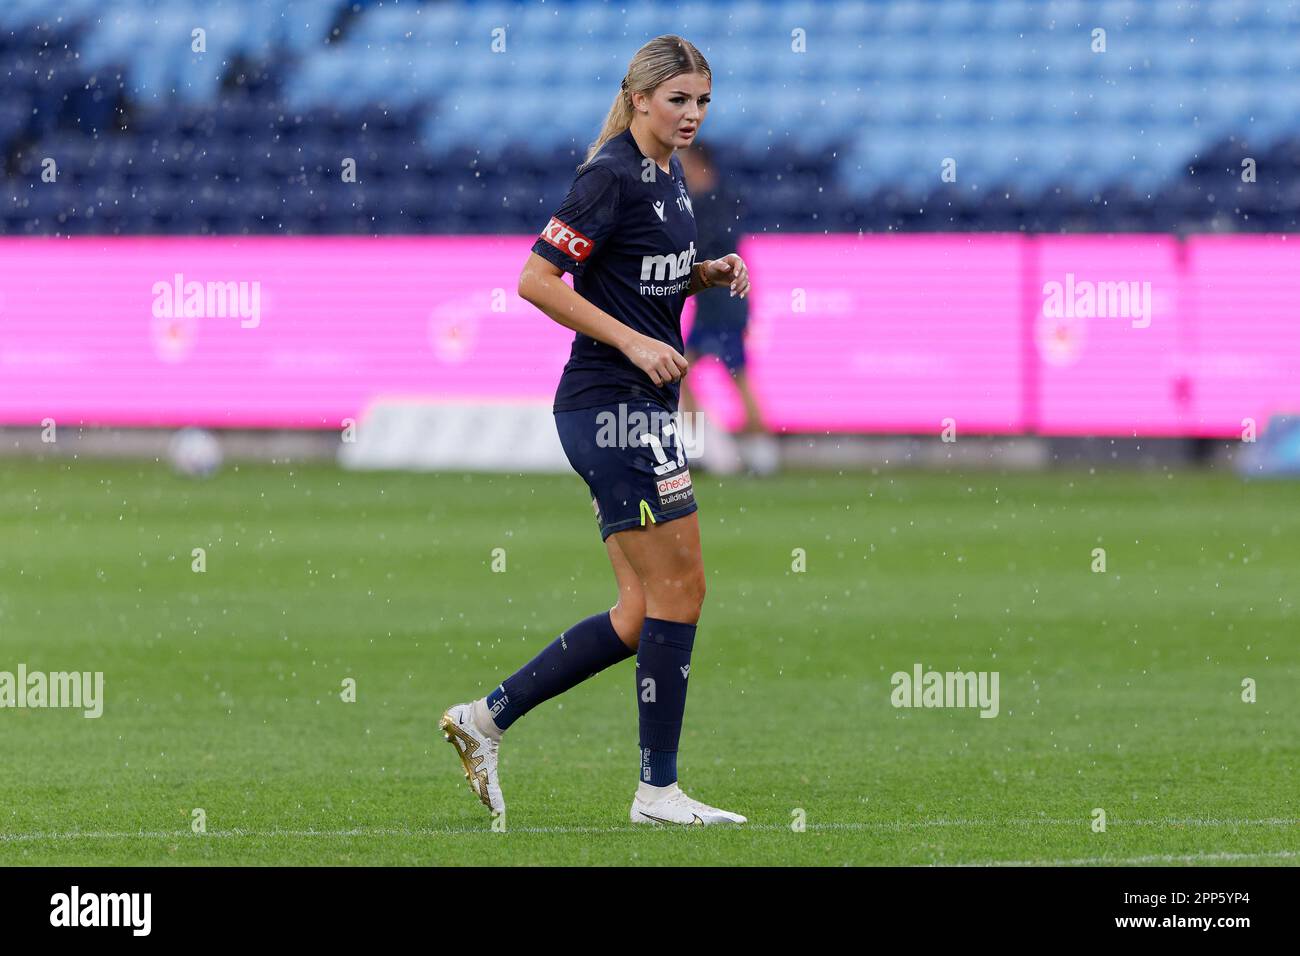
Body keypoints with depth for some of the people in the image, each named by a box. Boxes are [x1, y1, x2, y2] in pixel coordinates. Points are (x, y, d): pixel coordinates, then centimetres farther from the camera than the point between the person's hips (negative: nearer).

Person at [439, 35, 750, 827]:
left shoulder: (667, 174, 13)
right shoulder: (613, 176, -14)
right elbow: (538, 281, -17)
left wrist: (709, 274, 7)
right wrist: (633, 341, -19)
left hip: (637, 410, 10)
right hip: (616, 409, -10)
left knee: (645, 613, 8)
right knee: (679, 589, -6)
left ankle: (487, 717, 14)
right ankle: (659, 790, 1)